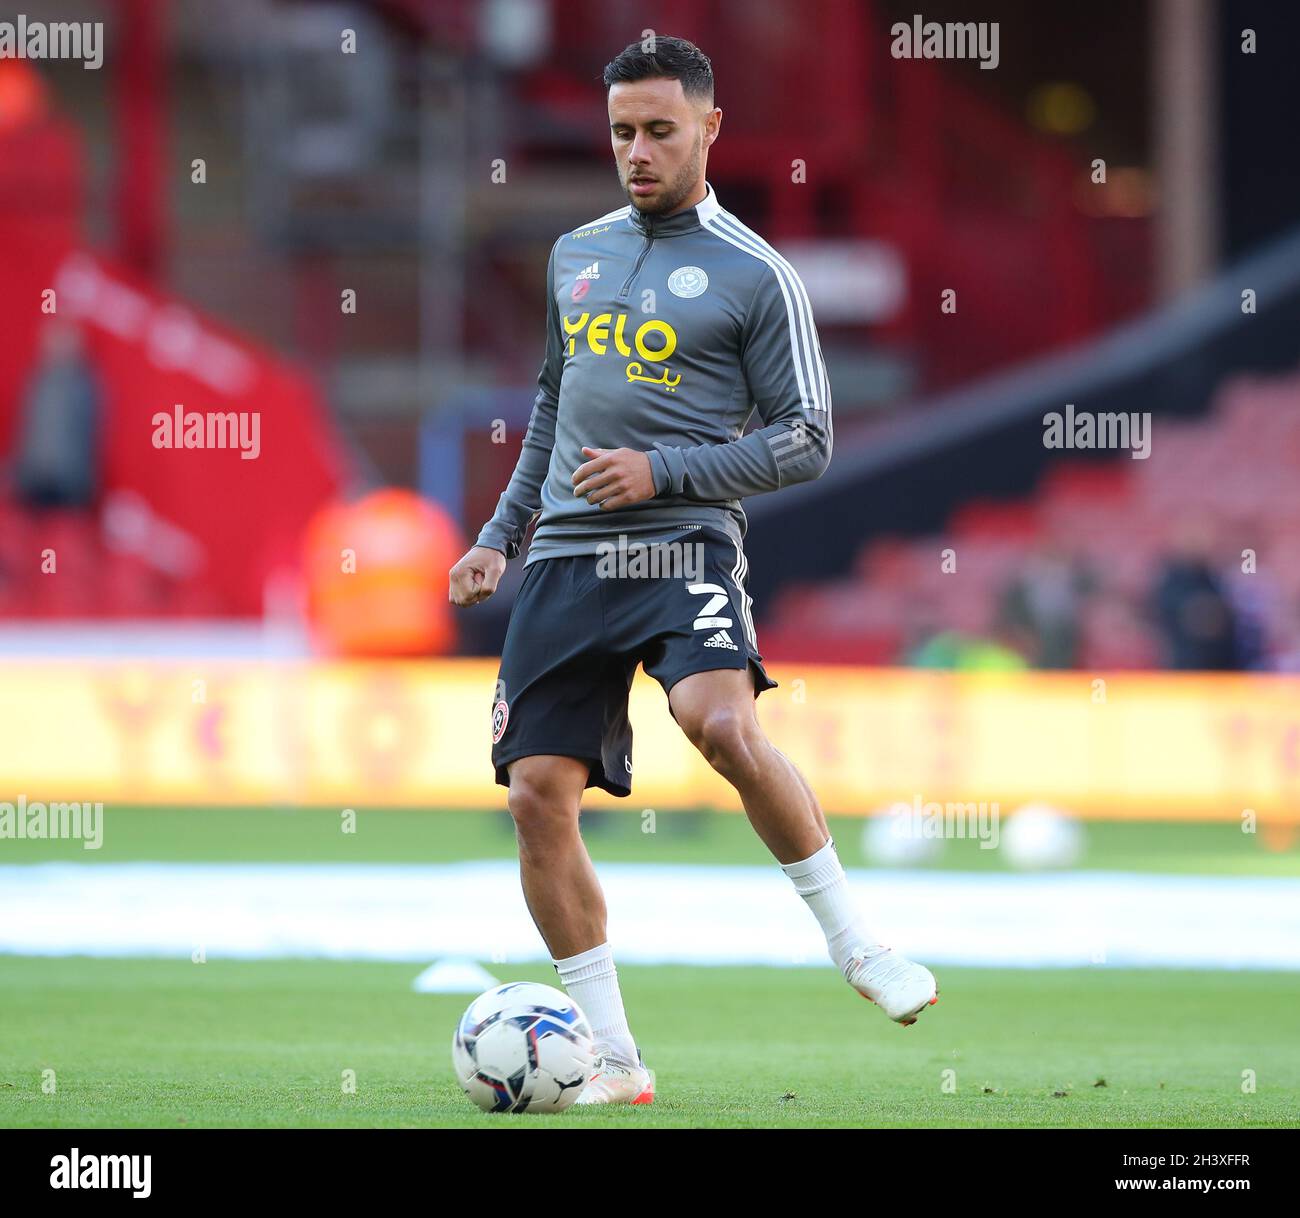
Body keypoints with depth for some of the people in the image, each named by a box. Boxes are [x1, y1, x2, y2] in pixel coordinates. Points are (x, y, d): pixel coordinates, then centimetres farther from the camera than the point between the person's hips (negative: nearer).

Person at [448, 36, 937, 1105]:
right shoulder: (577, 255, 16)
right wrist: (500, 536, 25)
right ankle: (615, 1059, 3)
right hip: (566, 561, 6)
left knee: (723, 725, -32)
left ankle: (854, 942, -14)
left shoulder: (754, 275, -1)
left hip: (685, 546, -5)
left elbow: (806, 441, -3)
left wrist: (660, 470, -12)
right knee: (539, 791, -5)